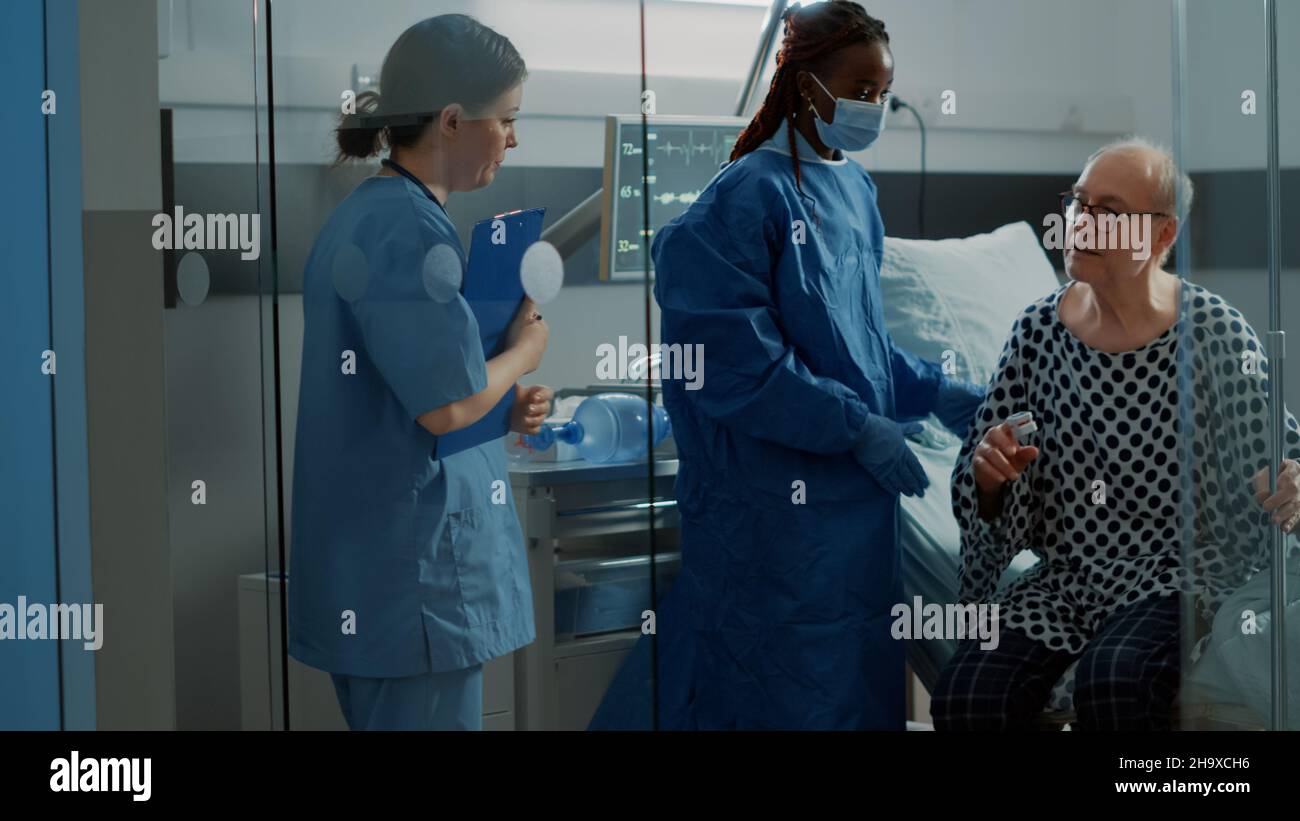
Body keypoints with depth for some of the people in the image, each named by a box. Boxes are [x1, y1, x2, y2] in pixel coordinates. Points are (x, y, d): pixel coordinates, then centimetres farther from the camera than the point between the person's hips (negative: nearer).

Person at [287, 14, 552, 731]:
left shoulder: (364, 215, 14)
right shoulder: (408, 229, -17)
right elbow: (447, 405, -21)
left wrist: (501, 407, 9)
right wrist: (524, 351, -3)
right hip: (415, 571, -10)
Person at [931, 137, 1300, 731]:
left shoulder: (1215, 334, -6)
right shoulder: (1039, 330, 5)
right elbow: (981, 495, 12)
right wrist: (988, 476, -12)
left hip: (1173, 575, -3)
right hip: (1060, 578, 3)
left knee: (1113, 685, -34)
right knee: (964, 697, -23)